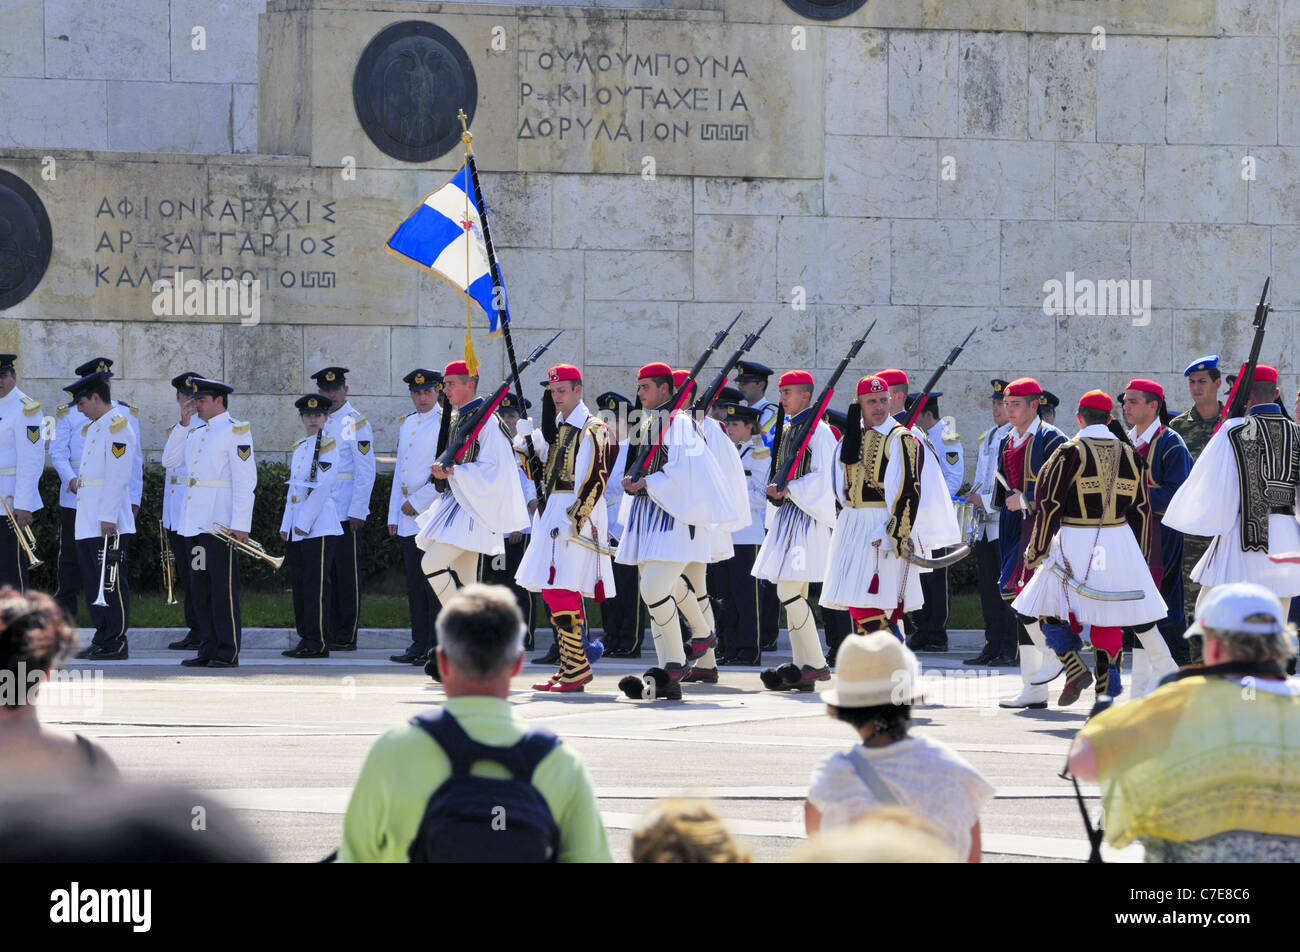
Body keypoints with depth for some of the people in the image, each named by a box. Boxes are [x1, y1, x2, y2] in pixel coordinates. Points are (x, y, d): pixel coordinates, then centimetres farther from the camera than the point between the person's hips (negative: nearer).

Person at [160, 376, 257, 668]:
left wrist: (240, 524, -17)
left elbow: (245, 480, -11)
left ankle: (228, 653, -3)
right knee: (201, 589, 9)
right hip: (194, 523, 8)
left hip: (221, 523, -8)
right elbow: (170, 461, 15)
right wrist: (183, 423, 8)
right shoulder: (195, 433, 18)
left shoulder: (236, 430, -5)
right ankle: (207, 649, 14)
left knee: (224, 589, -5)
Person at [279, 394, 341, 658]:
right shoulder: (299, 448, 17)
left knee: (316, 586, -7)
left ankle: (319, 642, -5)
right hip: (297, 528, 8)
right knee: (299, 584, 8)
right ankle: (306, 637, 13)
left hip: (319, 525, -8)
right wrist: (286, 525, 12)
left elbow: (321, 488, -13)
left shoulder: (328, 447, -6)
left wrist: (304, 523, -15)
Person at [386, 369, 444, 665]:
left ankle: (438, 648, -5)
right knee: (414, 585, 8)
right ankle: (420, 646, 13)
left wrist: (417, 501, -13)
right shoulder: (407, 424, 17)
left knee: (434, 584, -7)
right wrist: (394, 515, 17)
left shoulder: (447, 423, -7)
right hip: (408, 519, 7)